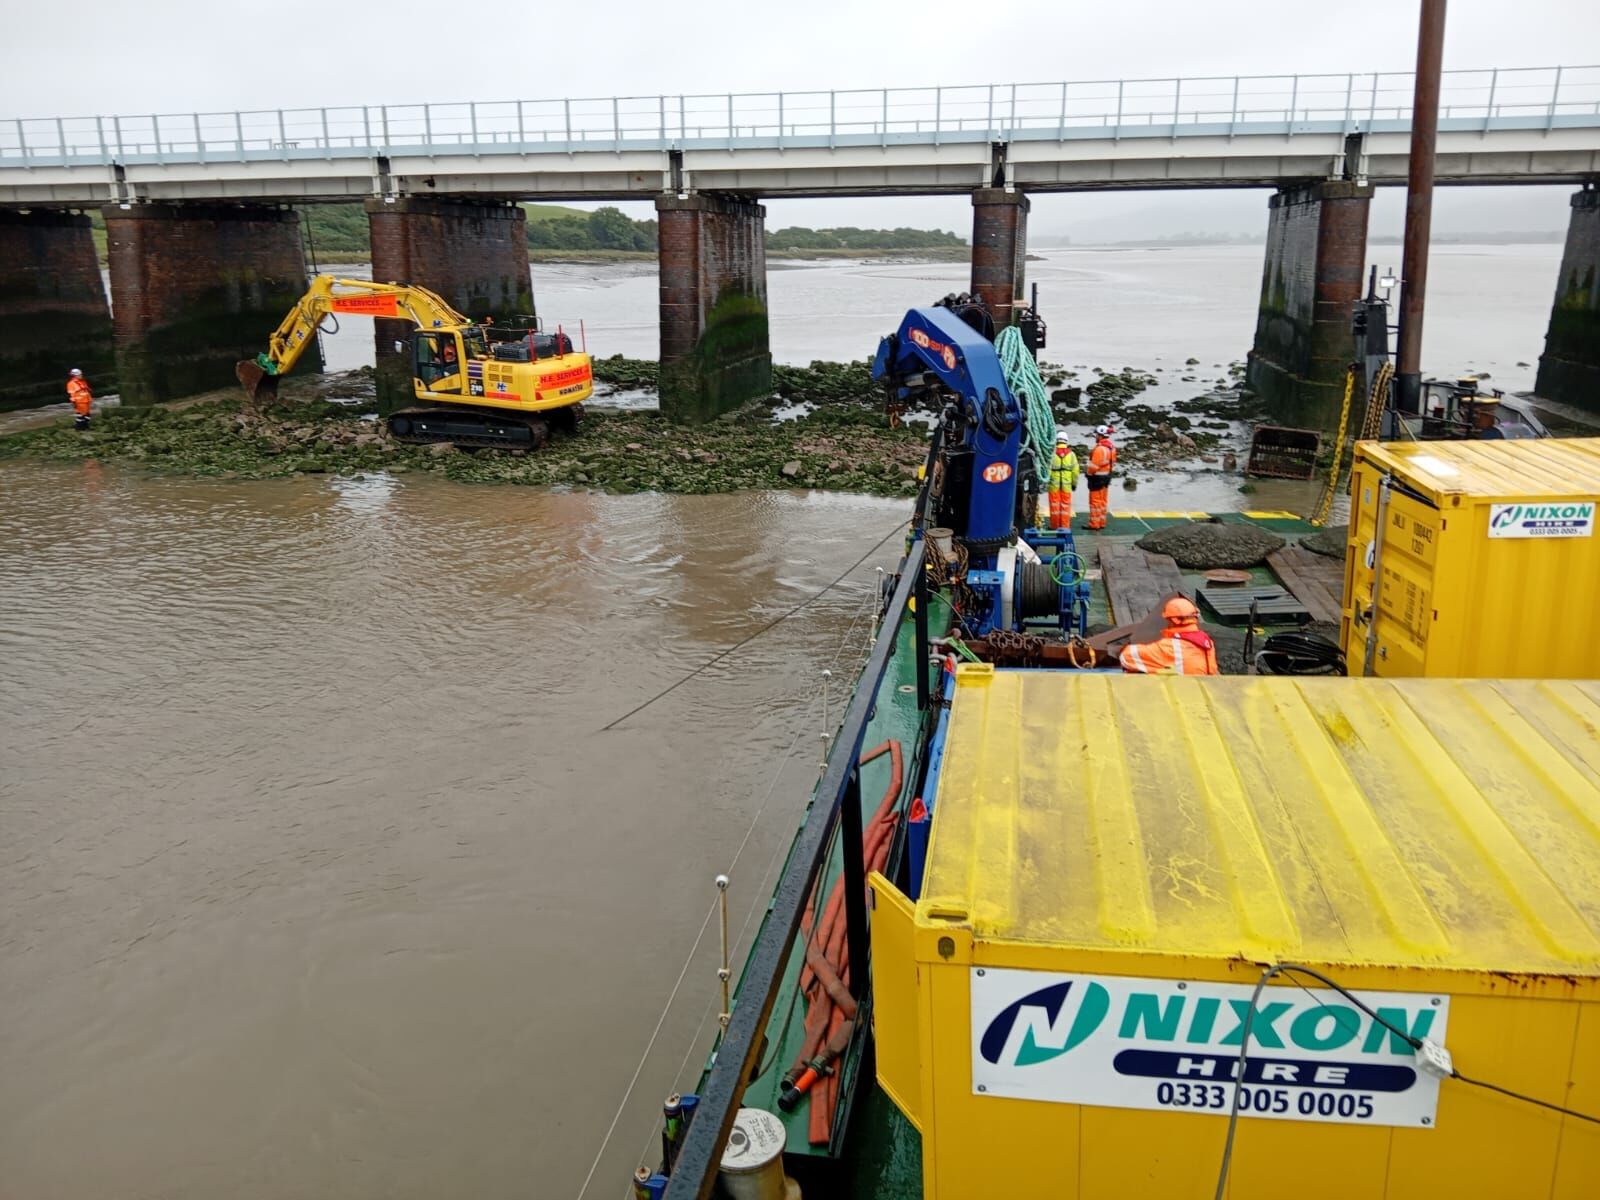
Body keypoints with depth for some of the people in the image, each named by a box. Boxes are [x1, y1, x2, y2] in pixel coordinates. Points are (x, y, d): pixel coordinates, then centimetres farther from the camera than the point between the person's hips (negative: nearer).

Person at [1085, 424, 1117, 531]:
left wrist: (1088, 473, -6)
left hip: (1097, 478, -9)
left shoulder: (1099, 449, -22)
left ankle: (1094, 524, 1)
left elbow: (1094, 466, -22)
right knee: (1103, 501, 14)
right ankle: (1102, 523, 20)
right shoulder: (1111, 447, 8)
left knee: (1095, 501, -3)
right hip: (1107, 476, 9)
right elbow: (1113, 463, 13)